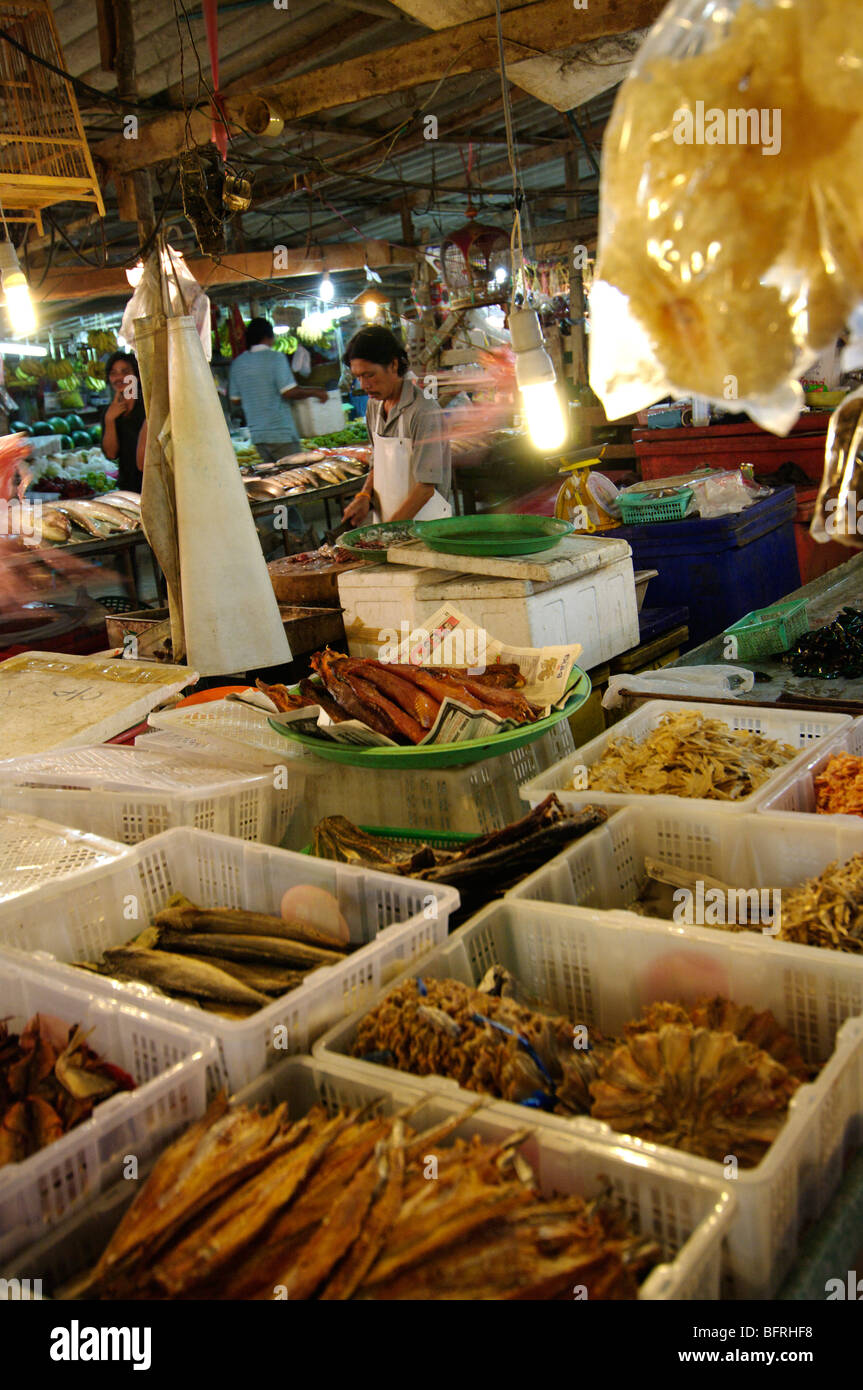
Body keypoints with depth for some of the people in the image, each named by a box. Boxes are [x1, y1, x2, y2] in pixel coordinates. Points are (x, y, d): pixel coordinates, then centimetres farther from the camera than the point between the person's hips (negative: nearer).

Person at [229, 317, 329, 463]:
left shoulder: (237, 363, 10)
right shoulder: (275, 357, -8)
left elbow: (236, 399, 15)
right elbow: (289, 392, -16)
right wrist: (314, 392, -2)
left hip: (256, 434, 7)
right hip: (281, 433, -6)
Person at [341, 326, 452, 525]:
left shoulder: (424, 413, -14)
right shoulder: (374, 406, 10)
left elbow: (427, 486, -17)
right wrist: (364, 496, 3)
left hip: (425, 527, -6)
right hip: (386, 524, 6)